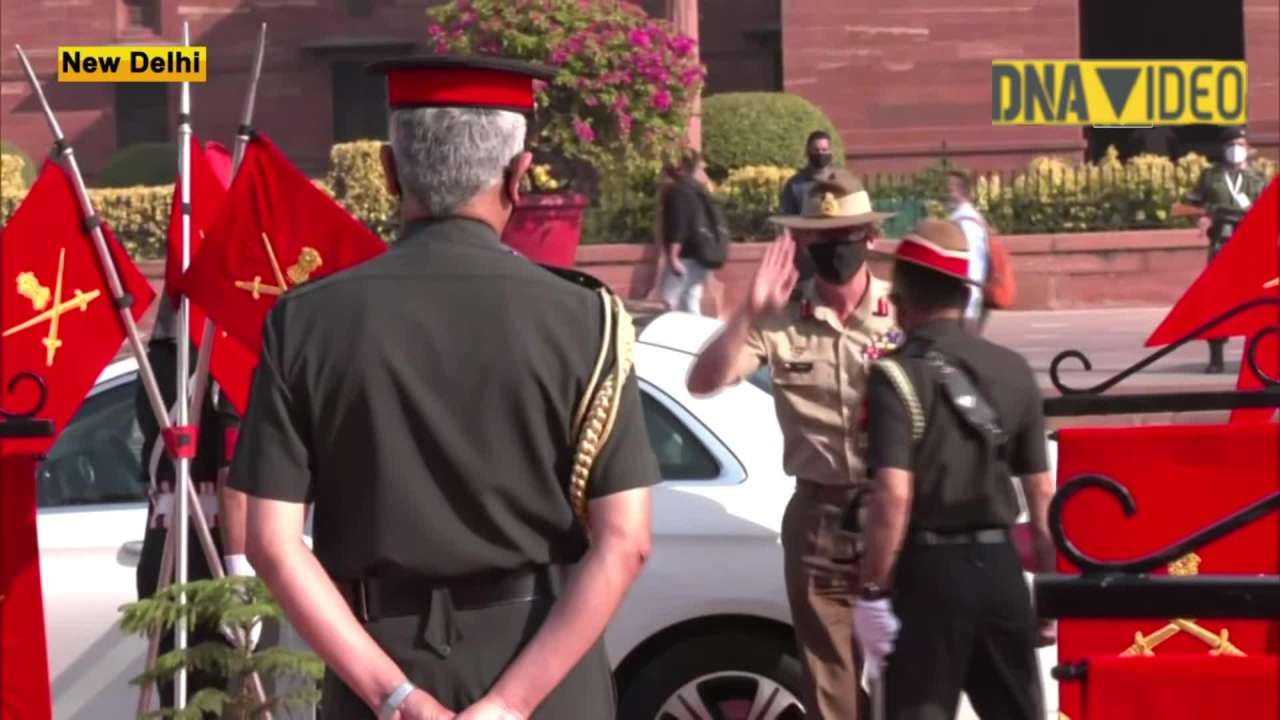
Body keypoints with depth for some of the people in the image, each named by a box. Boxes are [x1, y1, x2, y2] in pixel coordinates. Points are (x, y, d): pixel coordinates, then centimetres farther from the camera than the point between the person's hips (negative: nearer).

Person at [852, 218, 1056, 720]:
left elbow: (893, 496, -21)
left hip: (929, 569, -5)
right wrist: (1049, 584, 16)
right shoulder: (1012, 370, 6)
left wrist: (871, 593, -16)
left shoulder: (897, 376, -12)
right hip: (998, 564, 5)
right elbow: (1041, 491, 9)